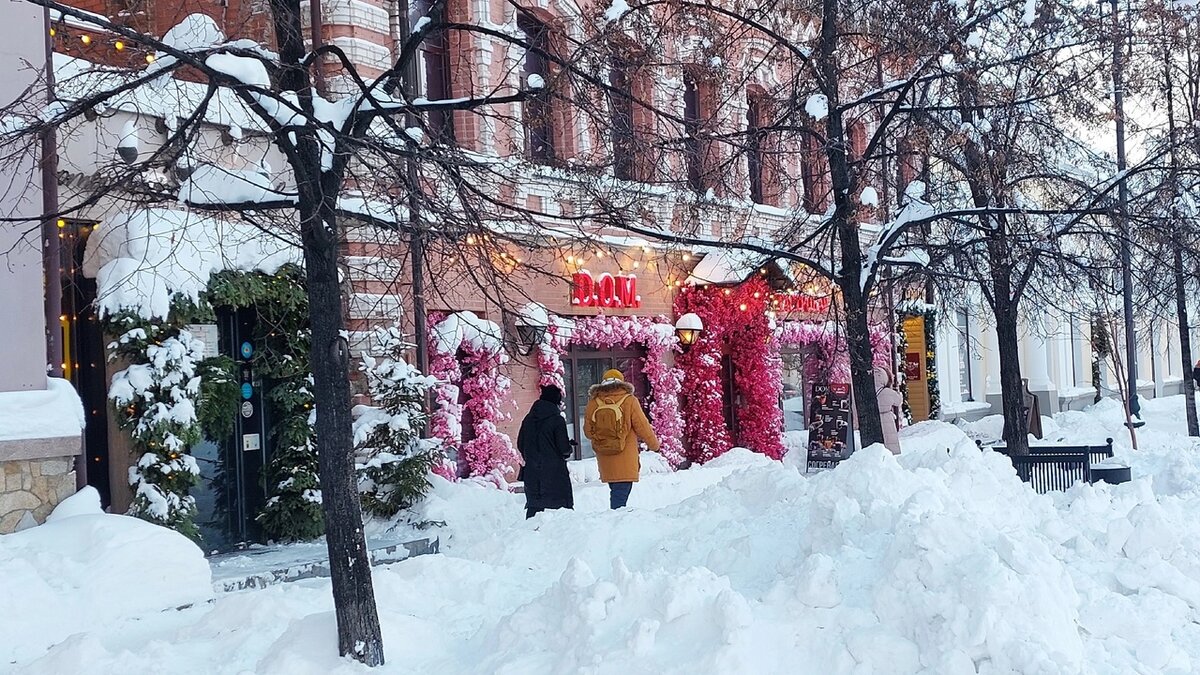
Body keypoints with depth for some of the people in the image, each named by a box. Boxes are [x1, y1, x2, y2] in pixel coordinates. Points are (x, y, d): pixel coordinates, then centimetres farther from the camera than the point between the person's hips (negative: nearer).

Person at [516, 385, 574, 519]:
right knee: (562, 503, 0)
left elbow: (520, 445, 10)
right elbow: (563, 447, -12)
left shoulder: (528, 419, 6)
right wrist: (568, 450, 10)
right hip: (554, 471, -5)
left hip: (532, 471, 5)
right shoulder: (557, 420, -10)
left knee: (533, 504, 11)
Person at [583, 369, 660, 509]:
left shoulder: (592, 403, 1)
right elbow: (643, 427, -3)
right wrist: (654, 444, 14)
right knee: (621, 493, -5)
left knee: (615, 490, 19)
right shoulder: (629, 401, -9)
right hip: (625, 460, -4)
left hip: (605, 461, 4)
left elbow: (588, 432, 9)